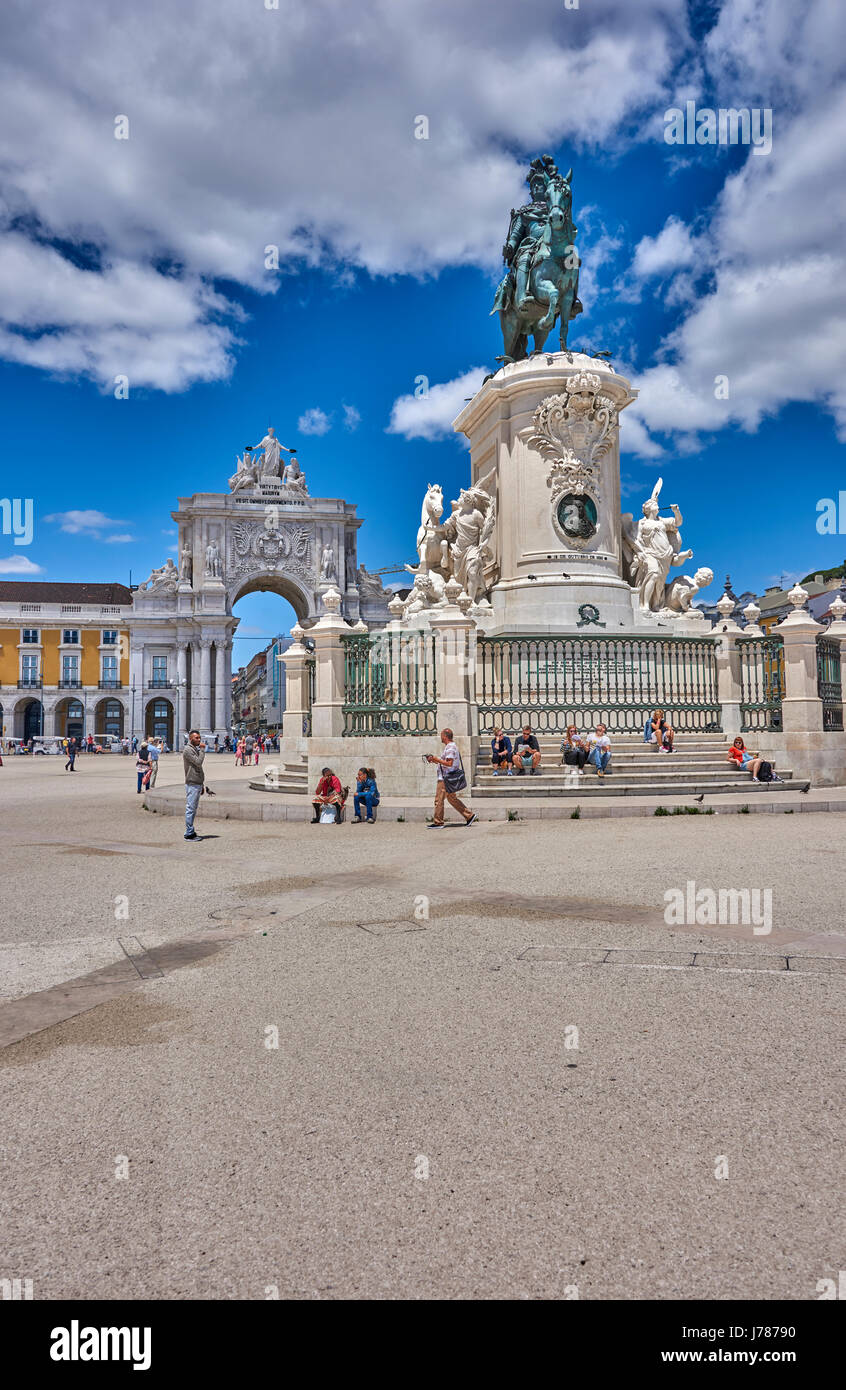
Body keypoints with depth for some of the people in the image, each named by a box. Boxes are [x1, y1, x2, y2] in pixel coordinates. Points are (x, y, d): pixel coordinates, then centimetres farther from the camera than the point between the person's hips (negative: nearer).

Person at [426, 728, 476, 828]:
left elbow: (449, 763, -24)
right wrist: (434, 760, 14)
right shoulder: (451, 746, 17)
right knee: (452, 798, 15)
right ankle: (469, 815, 15)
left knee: (439, 800, -3)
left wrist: (436, 759, -19)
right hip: (448, 778, 10)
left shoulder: (450, 748, -16)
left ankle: (438, 822, 2)